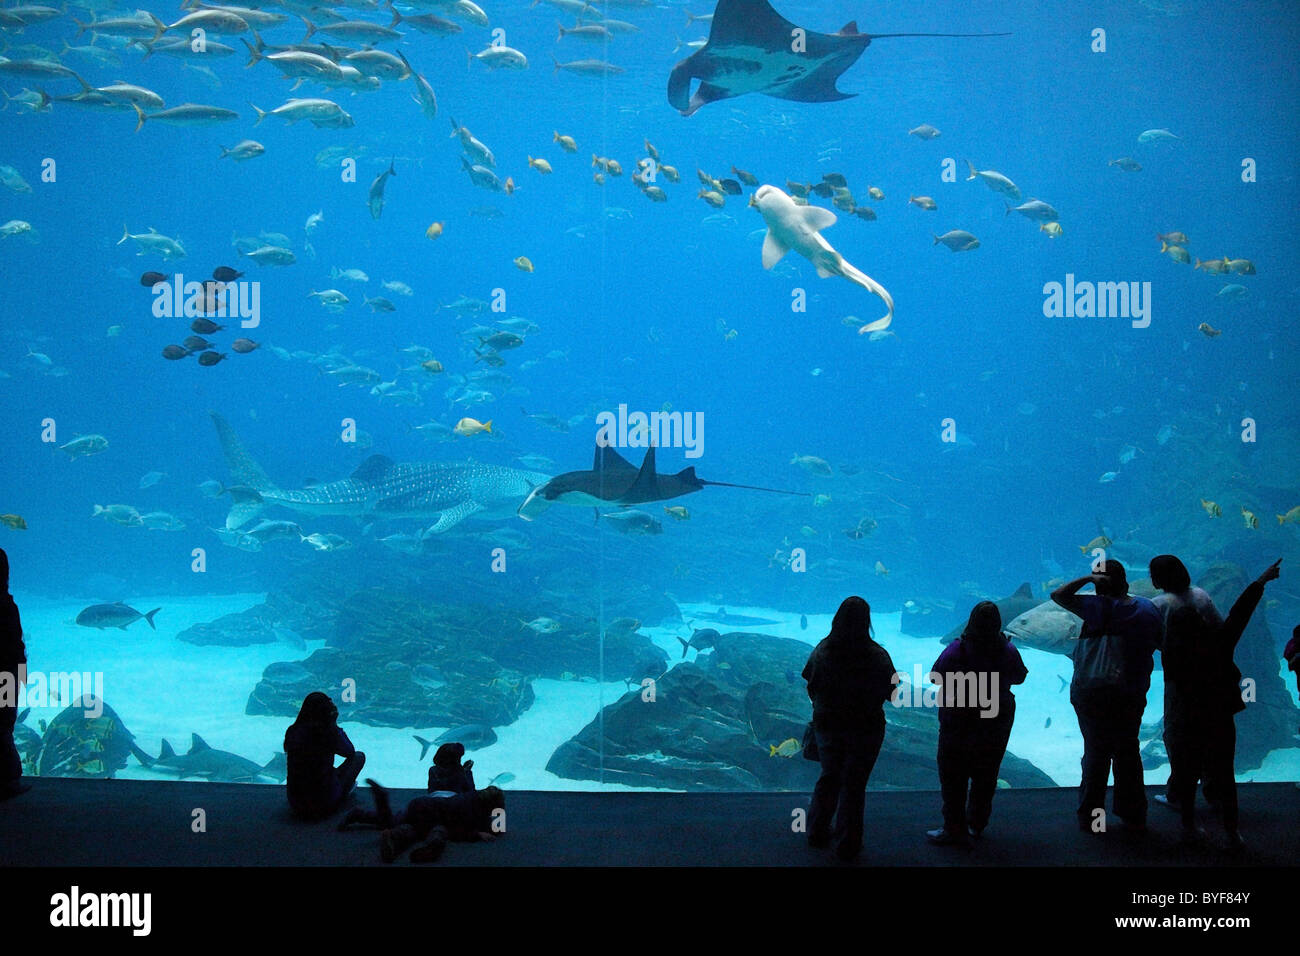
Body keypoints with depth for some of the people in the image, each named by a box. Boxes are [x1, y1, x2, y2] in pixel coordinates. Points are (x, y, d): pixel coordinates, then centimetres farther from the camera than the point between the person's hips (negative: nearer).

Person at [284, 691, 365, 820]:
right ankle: (344, 789, 31)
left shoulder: (292, 731, -6)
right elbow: (350, 751, 1)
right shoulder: (328, 733, -18)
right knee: (359, 756, 14)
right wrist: (334, 725, 4)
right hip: (325, 804, -5)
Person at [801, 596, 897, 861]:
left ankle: (817, 832, 31)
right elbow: (890, 693, -9)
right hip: (865, 728, -2)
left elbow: (811, 688, -2)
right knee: (853, 785, 8)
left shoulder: (822, 650, -10)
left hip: (827, 726, 3)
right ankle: (846, 845, 15)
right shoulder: (878, 655, -17)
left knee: (828, 777, 21)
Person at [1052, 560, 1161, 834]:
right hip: (1130, 695, 3)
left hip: (1090, 692, -3)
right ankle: (1134, 818, 20)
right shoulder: (1147, 609, 1)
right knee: (1128, 752, 15)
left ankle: (1090, 816, 13)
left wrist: (1088, 578, -7)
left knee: (1095, 752, 8)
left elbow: (1058, 595, -7)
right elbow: (1160, 643, 11)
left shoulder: (1098, 606, -9)